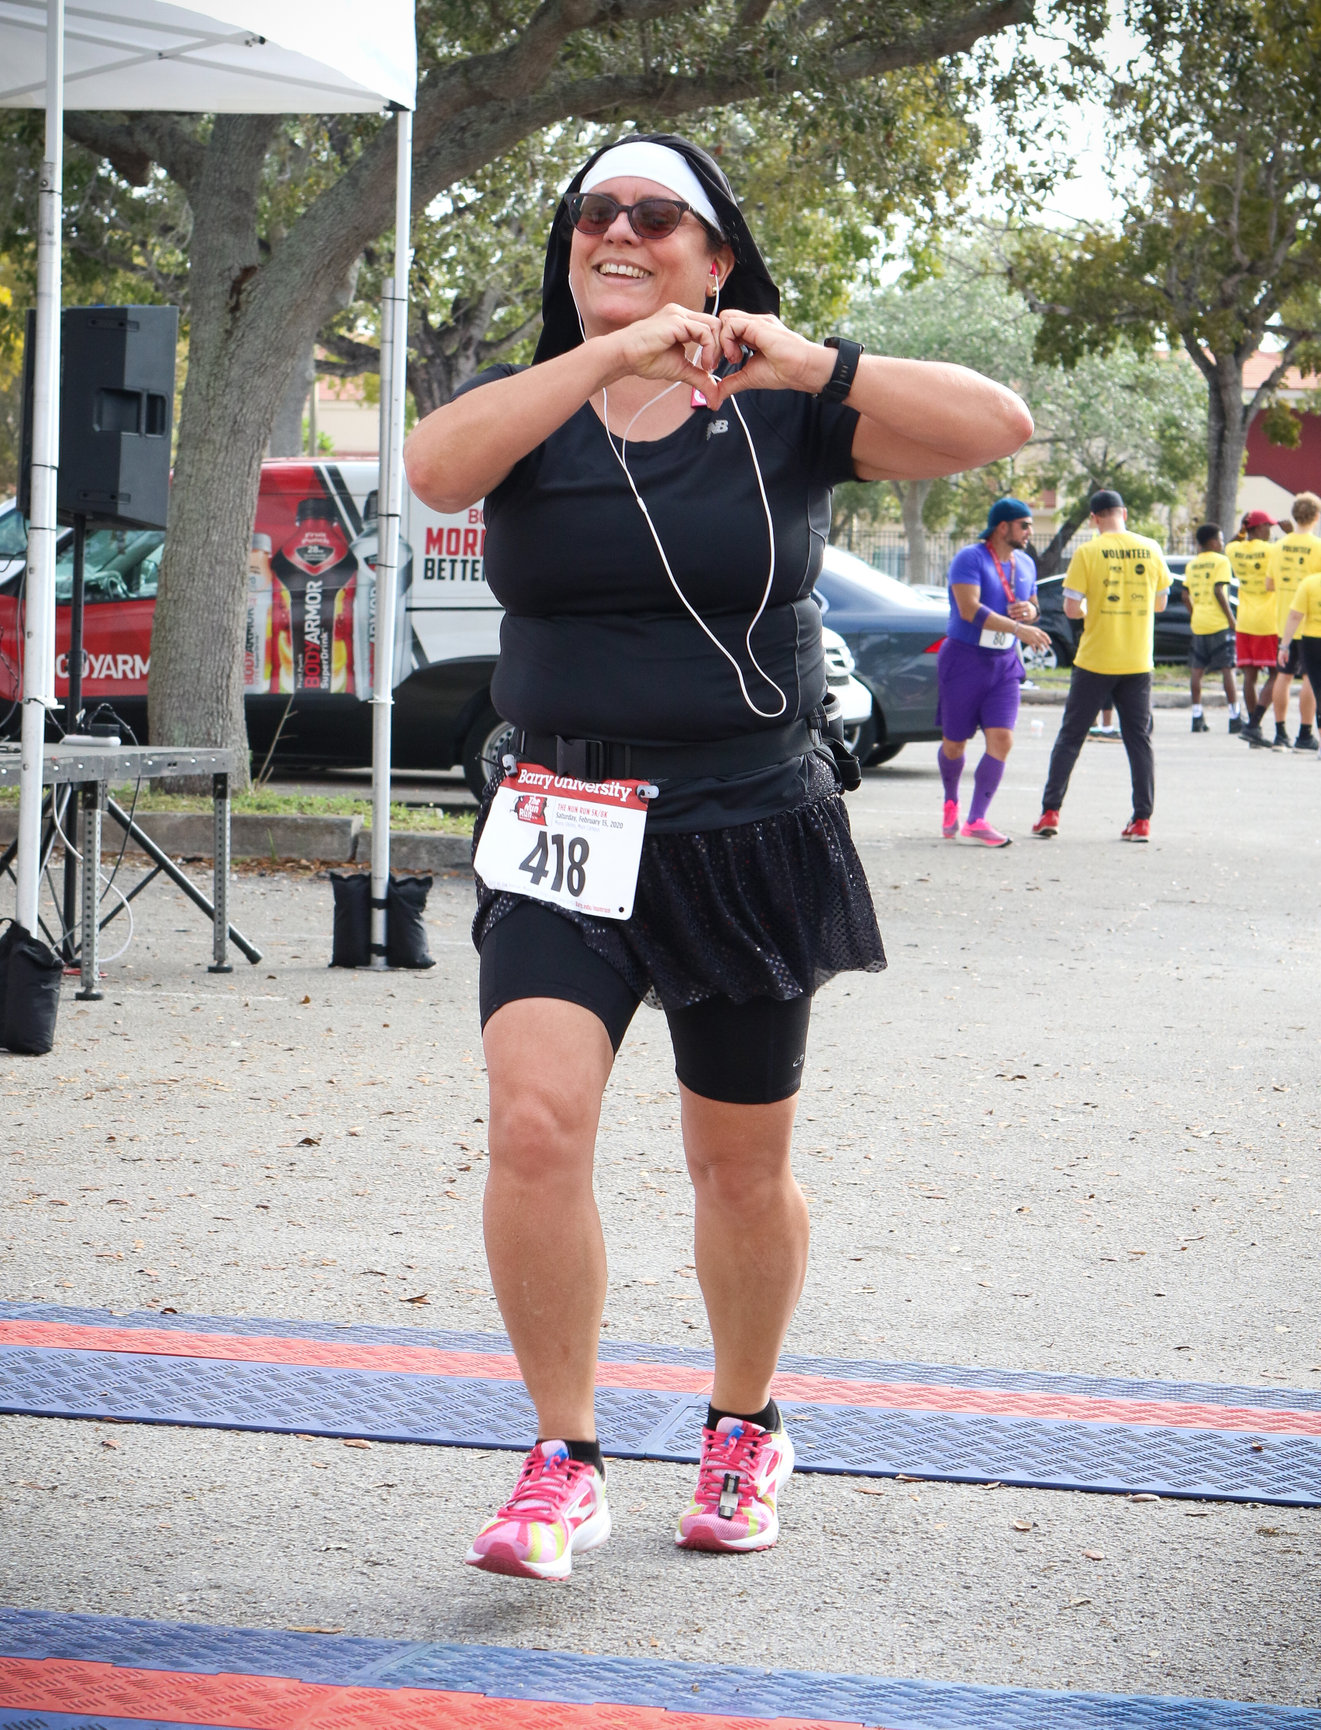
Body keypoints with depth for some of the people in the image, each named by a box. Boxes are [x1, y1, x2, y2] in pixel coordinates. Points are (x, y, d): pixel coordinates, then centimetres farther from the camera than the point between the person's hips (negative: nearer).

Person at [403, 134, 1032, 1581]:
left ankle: (745, 1426, 36)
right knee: (535, 1124, -19)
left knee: (742, 1168, 11)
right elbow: (435, 467, -21)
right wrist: (611, 355, -28)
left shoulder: (782, 415, 0)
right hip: (563, 827, 0)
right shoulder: (529, 410, 3)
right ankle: (561, 1462, -7)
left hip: (749, 833, 0)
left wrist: (814, 365, -24)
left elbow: (999, 427, -12)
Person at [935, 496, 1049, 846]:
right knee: (954, 744, 6)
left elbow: (1033, 605, 24)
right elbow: (969, 609, -25)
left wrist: (1031, 611, -3)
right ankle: (951, 804, 35)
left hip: (1004, 663, 5)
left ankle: (976, 820, -9)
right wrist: (1018, 629, -32)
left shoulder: (1025, 564, 10)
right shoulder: (970, 559, -13)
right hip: (964, 659, -5)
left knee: (1002, 739, -12)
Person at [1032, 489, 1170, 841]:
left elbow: (1071, 608, -9)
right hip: (1138, 663, 2)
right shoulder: (1151, 551, 2)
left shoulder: (1088, 553, -8)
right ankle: (1142, 820, 4)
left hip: (1095, 662, -2)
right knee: (1139, 739, 8)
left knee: (1070, 736, 7)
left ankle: (1050, 812, 4)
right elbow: (1160, 603, 11)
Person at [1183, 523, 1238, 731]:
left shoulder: (1192, 564, 12)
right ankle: (1234, 718, -5)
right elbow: (1218, 591, -14)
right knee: (1227, 669, -3)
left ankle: (1197, 717, 4)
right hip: (1219, 623, -5)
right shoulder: (1221, 561, -5)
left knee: (1196, 670, 7)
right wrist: (1231, 618, -11)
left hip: (1198, 623, 5)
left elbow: (1186, 595, 11)